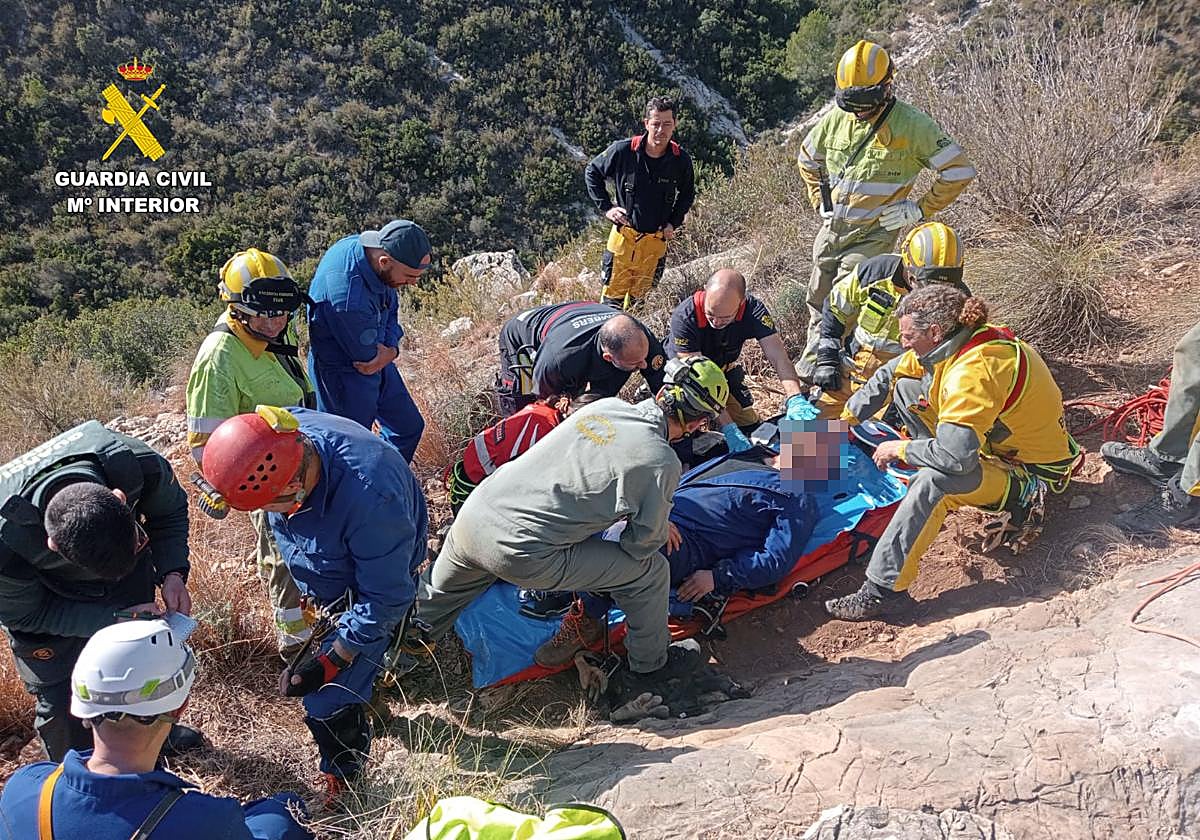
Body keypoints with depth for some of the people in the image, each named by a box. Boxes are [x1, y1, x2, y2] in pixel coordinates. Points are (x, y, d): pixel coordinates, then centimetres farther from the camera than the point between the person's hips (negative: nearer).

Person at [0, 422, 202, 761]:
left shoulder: (143, 466, -39)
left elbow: (170, 512, -13)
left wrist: (172, 571, -28)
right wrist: (115, 619, -32)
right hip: (41, 597, -3)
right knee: (61, 700, 2)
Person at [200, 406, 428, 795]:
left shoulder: (369, 499, -46)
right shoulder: (282, 434, -25)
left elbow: (386, 597, -30)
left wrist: (331, 660, -24)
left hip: (368, 591, -7)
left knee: (328, 699, -5)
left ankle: (342, 786, 21)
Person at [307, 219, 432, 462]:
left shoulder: (369, 247, -11)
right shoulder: (348, 297, -38)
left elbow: (390, 308, 2)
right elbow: (366, 355, -24)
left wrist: (391, 348, -13)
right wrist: (388, 354, -5)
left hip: (376, 361, 9)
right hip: (344, 375, -9)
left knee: (409, 426, 19)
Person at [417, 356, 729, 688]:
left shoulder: (605, 405, 7)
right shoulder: (662, 461, -12)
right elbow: (643, 543, 0)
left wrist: (659, 516, 32)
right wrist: (658, 532, 23)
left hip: (472, 515, 7)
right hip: (521, 555, -6)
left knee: (434, 600, 37)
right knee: (651, 571, 10)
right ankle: (649, 665, 30)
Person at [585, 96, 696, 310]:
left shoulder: (681, 160, -6)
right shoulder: (623, 151, -13)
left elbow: (688, 193, 14)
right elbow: (592, 172, 3)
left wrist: (674, 223, 2)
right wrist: (606, 207, -5)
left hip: (657, 240, 2)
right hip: (624, 235, -2)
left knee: (639, 302, 14)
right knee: (612, 299, 3)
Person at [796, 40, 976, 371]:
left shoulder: (911, 126, -13)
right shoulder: (835, 119, 2)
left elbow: (959, 169, -10)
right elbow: (807, 159, 22)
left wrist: (921, 209, -10)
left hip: (874, 234, -6)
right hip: (831, 229, 6)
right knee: (818, 300, 14)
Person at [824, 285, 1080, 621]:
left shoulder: (974, 371, -35)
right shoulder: (954, 339, -7)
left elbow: (955, 456, -40)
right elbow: (889, 373, 7)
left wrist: (899, 448, -23)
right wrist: (845, 420, 9)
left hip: (1034, 470, -10)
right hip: (999, 439, 10)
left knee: (933, 481, -38)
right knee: (905, 386, 8)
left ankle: (884, 590, -32)